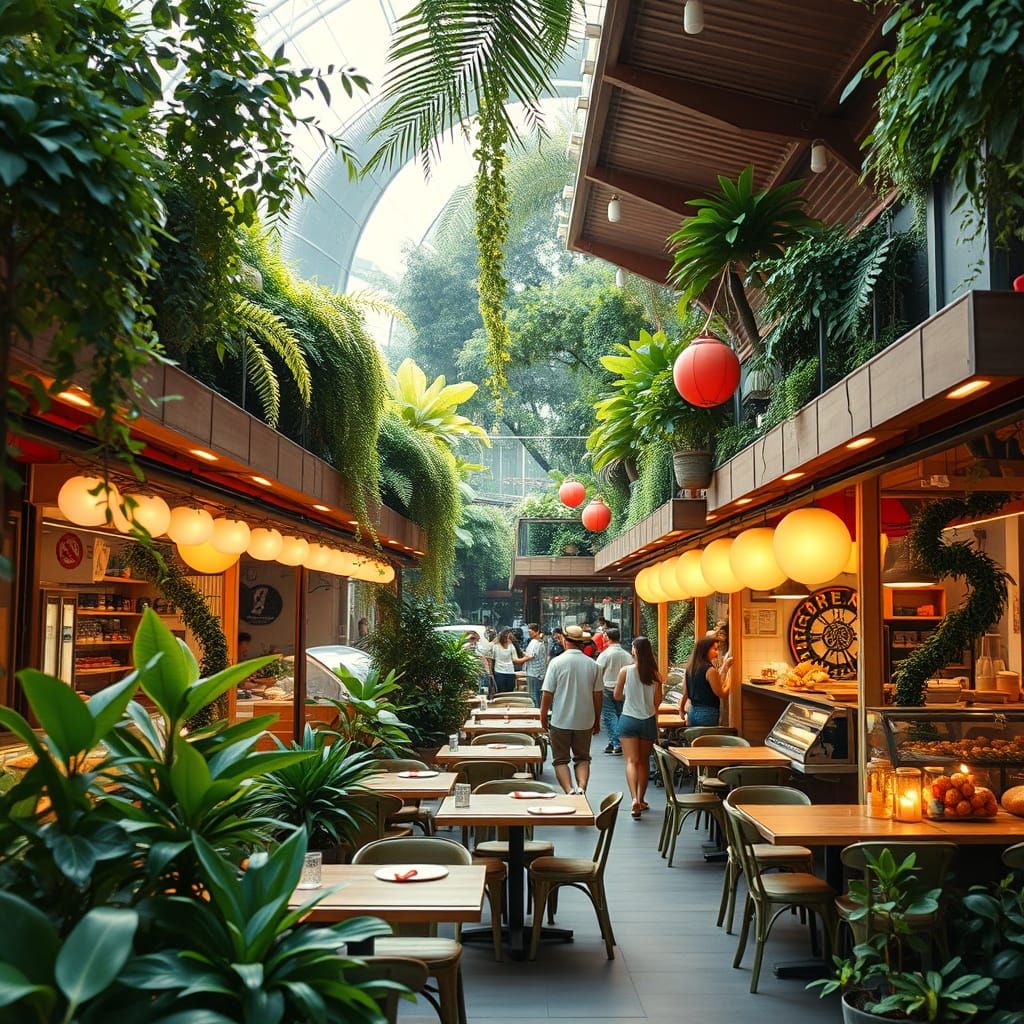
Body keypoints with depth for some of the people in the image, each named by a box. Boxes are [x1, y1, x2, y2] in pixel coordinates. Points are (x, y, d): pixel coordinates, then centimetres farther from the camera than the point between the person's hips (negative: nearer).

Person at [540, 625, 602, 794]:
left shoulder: (557, 662, -9)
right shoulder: (592, 665, -2)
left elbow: (547, 693, -10)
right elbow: (597, 695, 3)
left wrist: (543, 717, 3)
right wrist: (597, 721, 14)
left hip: (560, 721, -2)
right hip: (585, 721, 3)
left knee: (561, 760, 8)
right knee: (582, 758, 15)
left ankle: (569, 791, -9)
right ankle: (581, 788, -5)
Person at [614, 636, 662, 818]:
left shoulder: (625, 671, -11)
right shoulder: (655, 675, -6)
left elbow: (617, 696, 1)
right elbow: (657, 701, -1)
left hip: (628, 719, -2)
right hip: (648, 721, 2)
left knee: (631, 761, -4)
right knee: (644, 761, 16)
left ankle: (635, 798, -22)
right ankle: (641, 800, 24)